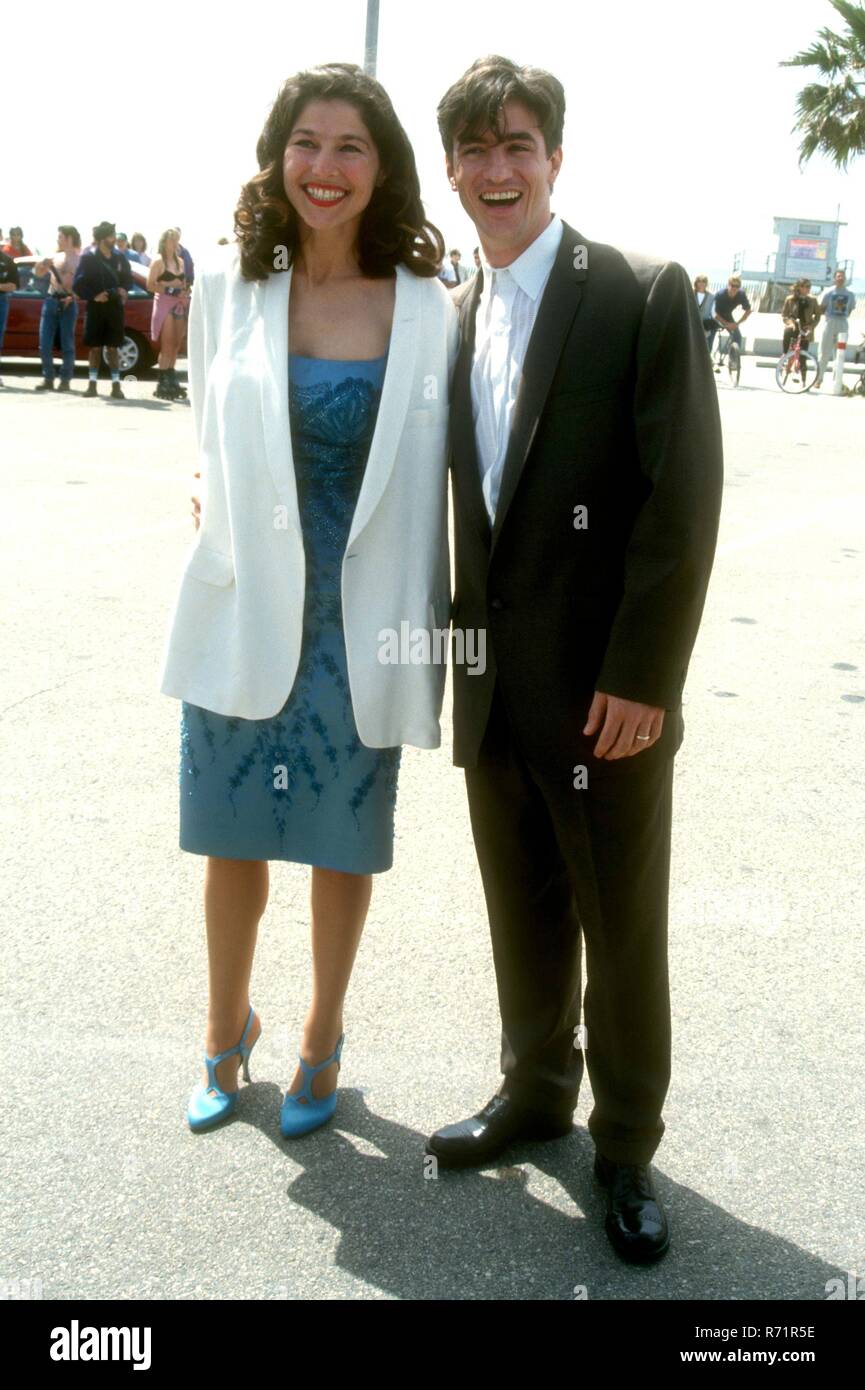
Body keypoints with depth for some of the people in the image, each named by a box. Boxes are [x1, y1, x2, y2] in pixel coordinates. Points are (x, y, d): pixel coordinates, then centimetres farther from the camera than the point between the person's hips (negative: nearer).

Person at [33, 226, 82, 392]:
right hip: (50, 300, 5)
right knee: (44, 343, 1)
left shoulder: (79, 259, 0)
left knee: (67, 343, -1)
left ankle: (66, 380, 4)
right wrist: (42, 263, 2)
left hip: (67, 303, -5)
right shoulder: (55, 256, 17)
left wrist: (72, 296, -22)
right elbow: (37, 272, 23)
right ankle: (48, 378, 7)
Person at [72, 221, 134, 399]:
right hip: (95, 307, -2)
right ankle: (92, 384, 10)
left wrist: (122, 291, -4)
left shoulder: (119, 258, 6)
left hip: (114, 307, 2)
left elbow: (127, 280, 16)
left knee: (112, 348, 3)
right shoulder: (88, 258, -4)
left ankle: (116, 386, 4)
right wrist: (94, 296, -16)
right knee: (95, 347, 4)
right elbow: (78, 284, -5)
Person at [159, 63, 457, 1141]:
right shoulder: (226, 286, -1)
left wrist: (423, 626, 0)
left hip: (360, 625, -1)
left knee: (343, 843, 13)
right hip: (245, 611, 1)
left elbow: (425, 479, 1)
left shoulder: (425, 309, -4)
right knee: (232, 838, 13)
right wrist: (224, 508, -2)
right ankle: (226, 1033, 37)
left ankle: (321, 1041, 36)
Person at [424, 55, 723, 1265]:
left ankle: (626, 1144, 28)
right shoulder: (456, 315, 10)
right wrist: (466, 645, 8)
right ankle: (536, 1089, 38)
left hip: (606, 695, -5)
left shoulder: (645, 297, -9)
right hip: (493, 687, 5)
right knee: (523, 913, 18)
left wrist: (641, 678, -16)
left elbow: (685, 500, -13)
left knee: (623, 930, 9)